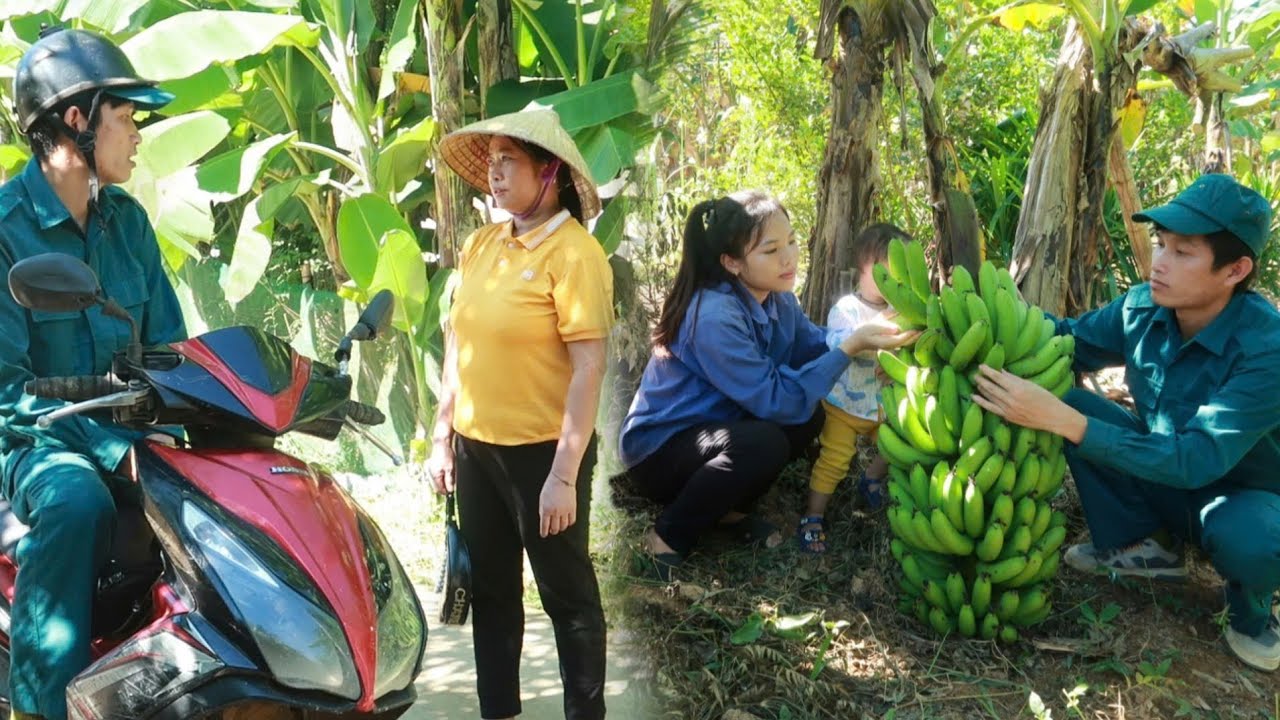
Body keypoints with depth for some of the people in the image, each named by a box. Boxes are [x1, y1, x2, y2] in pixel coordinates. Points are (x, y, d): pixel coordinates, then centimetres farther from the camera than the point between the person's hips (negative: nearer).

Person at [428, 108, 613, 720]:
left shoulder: (573, 253, -15)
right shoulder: (480, 245, 6)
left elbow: (589, 368, -18)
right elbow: (458, 343, 13)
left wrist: (564, 474, -20)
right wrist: (442, 437, 12)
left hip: (542, 452, -7)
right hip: (476, 447, 7)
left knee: (566, 593, 8)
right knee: (491, 588, 18)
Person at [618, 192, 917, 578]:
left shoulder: (777, 297, -4)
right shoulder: (715, 316, -30)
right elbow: (776, 400, -29)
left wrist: (864, 333, -21)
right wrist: (852, 346, -30)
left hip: (711, 430, 8)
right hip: (658, 450, -8)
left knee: (809, 416, -8)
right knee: (763, 442, -32)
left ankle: (730, 509, 8)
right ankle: (667, 538, -12)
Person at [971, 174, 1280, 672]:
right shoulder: (1144, 307, -15)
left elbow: (1199, 458, -40)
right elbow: (1073, 341, 0)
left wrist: (1063, 422, -49)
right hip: (1167, 477, 6)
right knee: (1073, 399, -12)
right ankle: (1144, 546, 5)